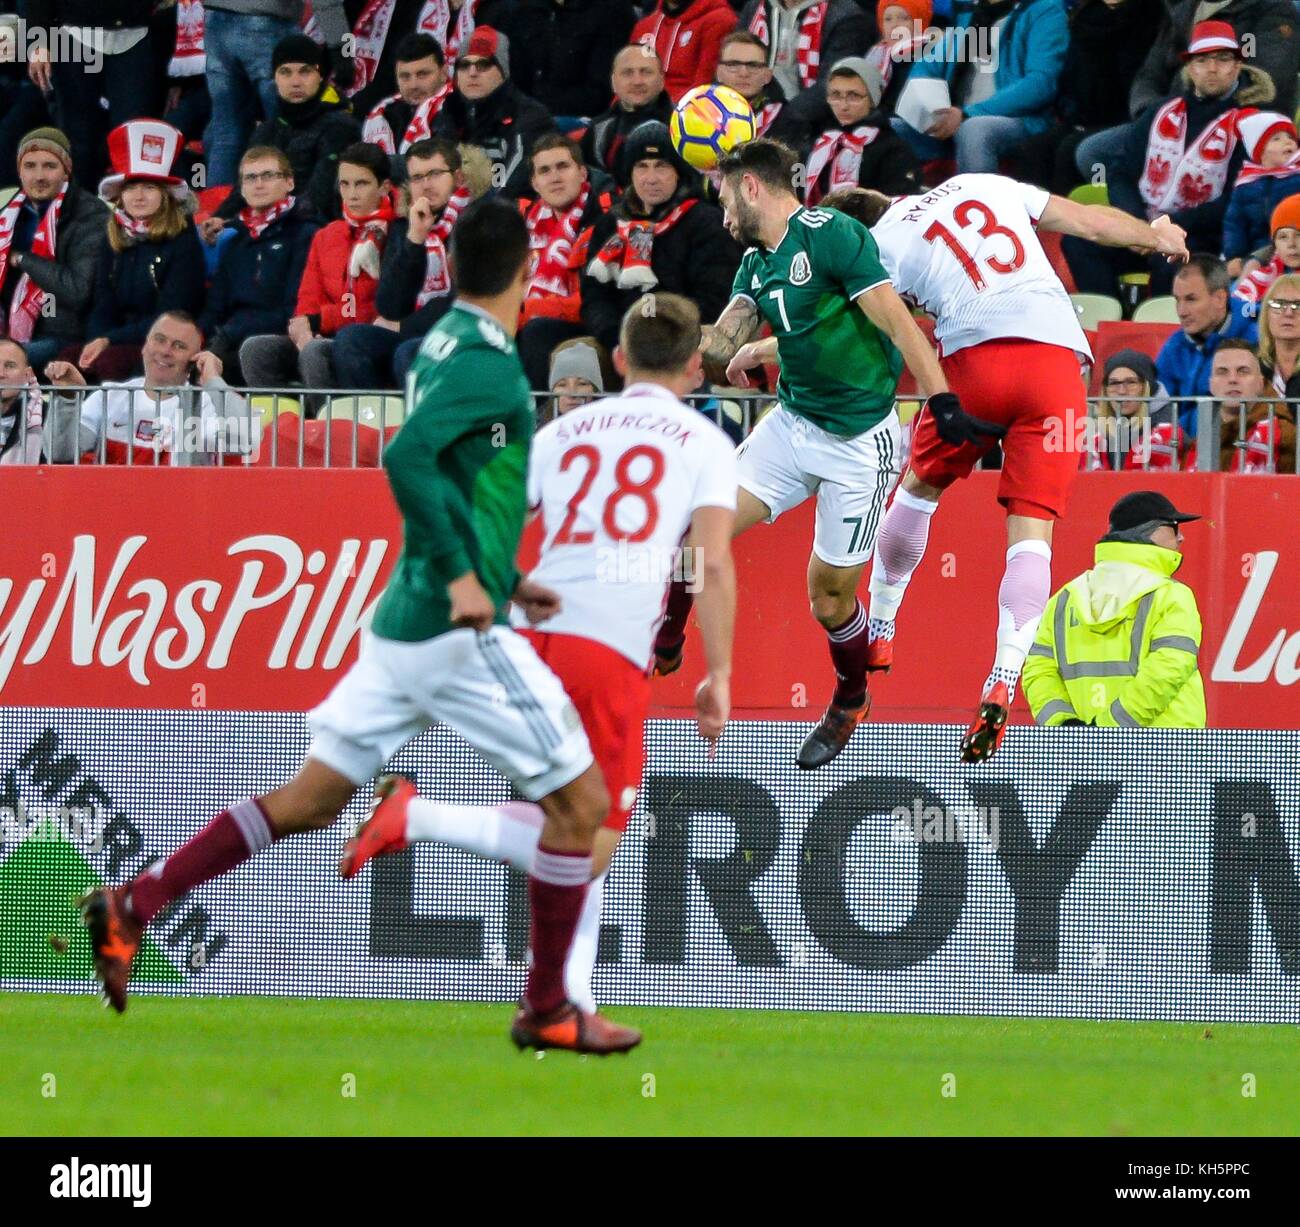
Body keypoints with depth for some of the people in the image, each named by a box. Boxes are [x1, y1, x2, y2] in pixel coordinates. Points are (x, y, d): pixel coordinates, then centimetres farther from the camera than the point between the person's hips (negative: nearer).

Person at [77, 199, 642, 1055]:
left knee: (311, 798, 13)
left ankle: (133, 905, 9)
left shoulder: (441, 345, 13)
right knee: (581, 800, 1)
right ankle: (547, 1011, 6)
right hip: (460, 633, -9)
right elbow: (408, 457, -28)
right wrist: (463, 575, -26)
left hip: (405, 624, 9)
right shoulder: (489, 362, -15)